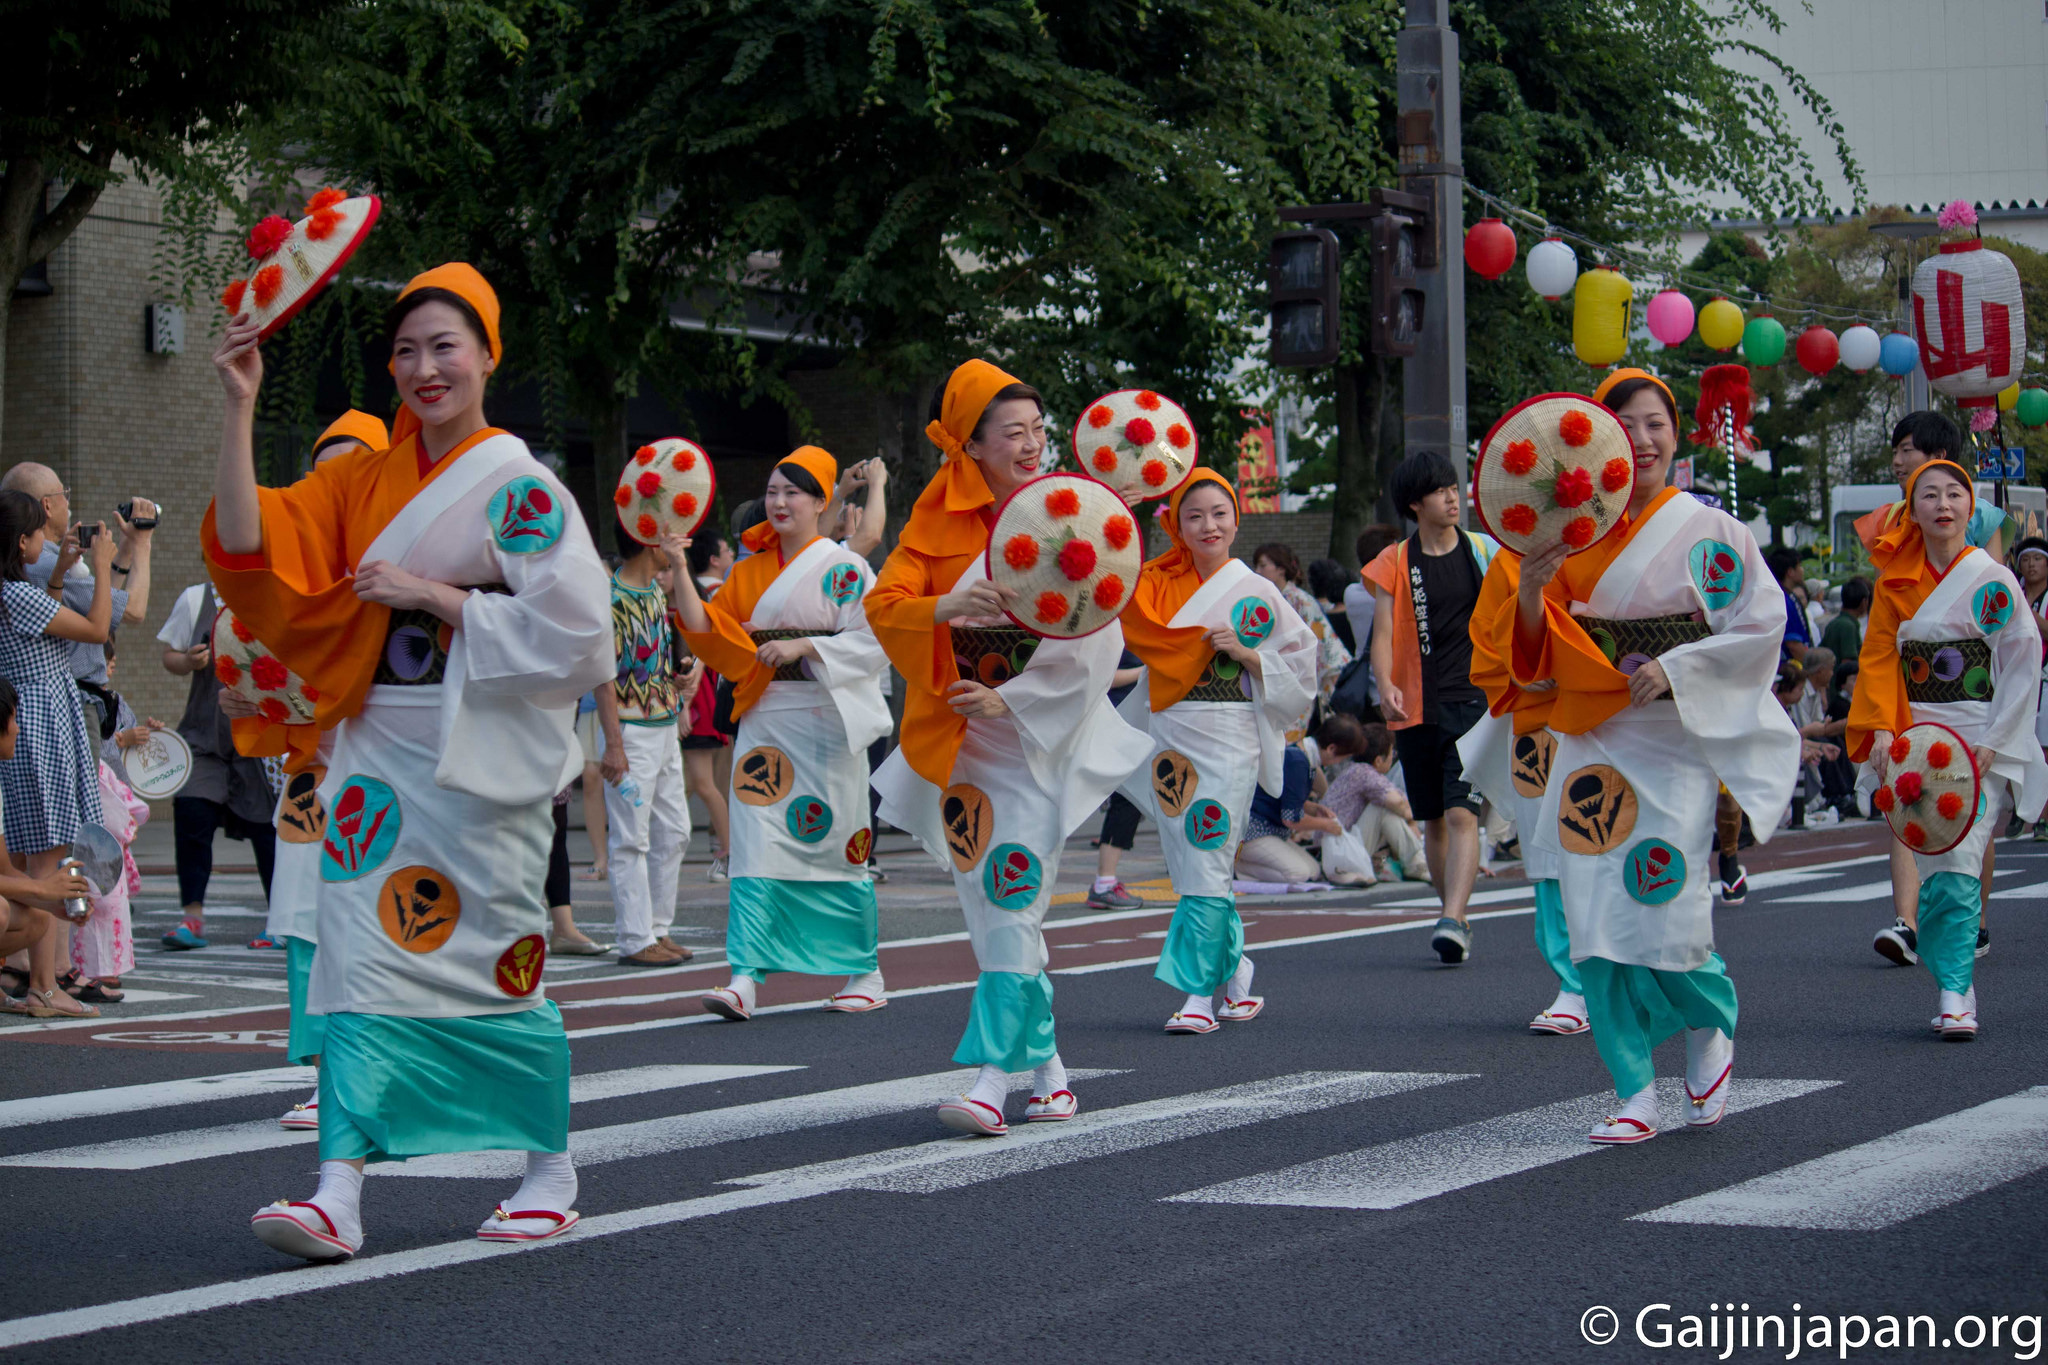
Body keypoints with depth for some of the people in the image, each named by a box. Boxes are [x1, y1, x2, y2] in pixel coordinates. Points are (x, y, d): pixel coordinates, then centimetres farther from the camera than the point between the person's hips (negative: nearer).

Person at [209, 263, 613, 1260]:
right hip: (378, 748, 5)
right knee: (366, 956, -4)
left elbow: (573, 628, -13)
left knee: (499, 959, 3)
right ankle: (339, 1193, -9)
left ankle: (551, 1174, 20)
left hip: (479, 757, -5)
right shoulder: (366, 479, 11)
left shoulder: (519, 488, -5)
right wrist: (240, 406, -7)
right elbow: (254, 545, -1)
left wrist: (433, 595, -15)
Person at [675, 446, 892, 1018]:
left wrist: (802, 647, -17)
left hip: (824, 722, -4)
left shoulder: (844, 569, -2)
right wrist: (679, 573, -4)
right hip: (764, 721, 4)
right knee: (757, 845, -7)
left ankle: (866, 974, 16)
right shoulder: (750, 572, 14)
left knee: (835, 847, 2)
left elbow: (873, 642, -9)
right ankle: (745, 978, -15)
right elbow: (709, 630, 8)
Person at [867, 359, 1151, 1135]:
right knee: (993, 907, 3)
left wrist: (1011, 702, -16)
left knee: (1013, 901, -13)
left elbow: (1097, 643, -7)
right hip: (961, 740, 3)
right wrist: (948, 606, -29)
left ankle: (994, 1077, -16)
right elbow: (883, 604, -9)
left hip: (1039, 736, -3)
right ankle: (1047, 1071, 14)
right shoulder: (937, 519, 1)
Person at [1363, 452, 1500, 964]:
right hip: (1417, 708, 2)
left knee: (1462, 814, -16)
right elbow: (1382, 634, -6)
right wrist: (1385, 685, -23)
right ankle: (1454, 916, 25)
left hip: (1474, 702, -2)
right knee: (1434, 820, 11)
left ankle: (1453, 922, -25)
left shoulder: (1484, 552, 5)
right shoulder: (1394, 563, 3)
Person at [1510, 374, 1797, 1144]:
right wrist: (1531, 591, -11)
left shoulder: (1709, 533, 0)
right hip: (1594, 747, 3)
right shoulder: (1573, 538, 9)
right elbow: (1535, 659, 8)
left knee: (1667, 910, -11)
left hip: (1679, 745, -3)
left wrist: (1675, 669, -15)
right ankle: (1634, 1095, 3)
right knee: (1598, 917, -4)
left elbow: (1760, 627, -4)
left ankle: (1713, 1023, 22)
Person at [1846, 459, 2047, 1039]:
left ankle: (1954, 992, -14)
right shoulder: (1895, 580, 10)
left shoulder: (1993, 580, -1)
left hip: (1980, 740, -3)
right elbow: (1879, 658, 8)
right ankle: (1955, 986, 4)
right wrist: (1882, 727, -6)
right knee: (1936, 866, -3)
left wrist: (1992, 743, -11)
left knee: (1959, 867, -14)